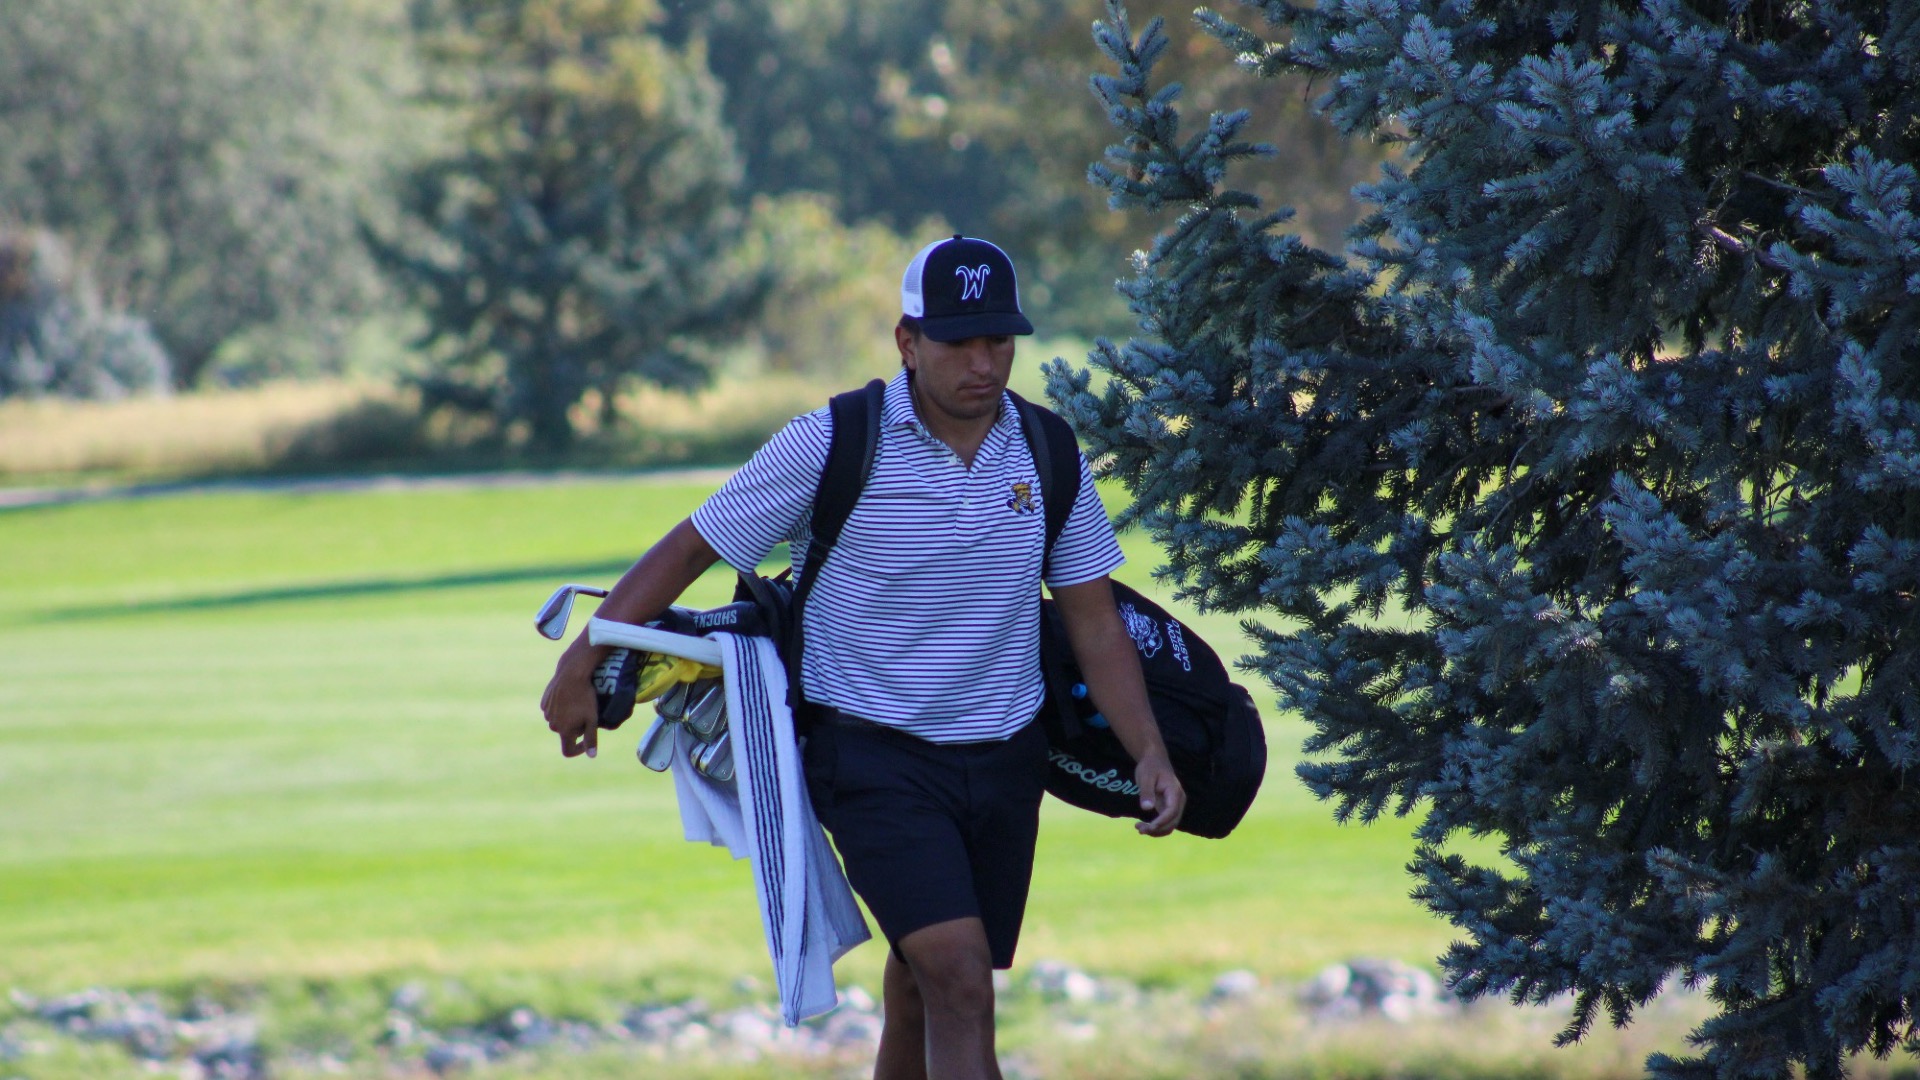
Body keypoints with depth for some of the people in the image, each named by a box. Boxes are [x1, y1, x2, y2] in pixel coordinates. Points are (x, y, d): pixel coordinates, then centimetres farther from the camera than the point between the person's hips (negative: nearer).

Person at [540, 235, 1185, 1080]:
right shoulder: (832, 446, -11)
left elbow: (1095, 625, 9)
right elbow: (690, 549, -1)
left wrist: (1148, 752, -3)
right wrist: (581, 669, -1)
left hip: (1004, 760, 5)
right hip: (874, 757, -5)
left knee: (926, 993, 13)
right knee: (961, 981, -20)